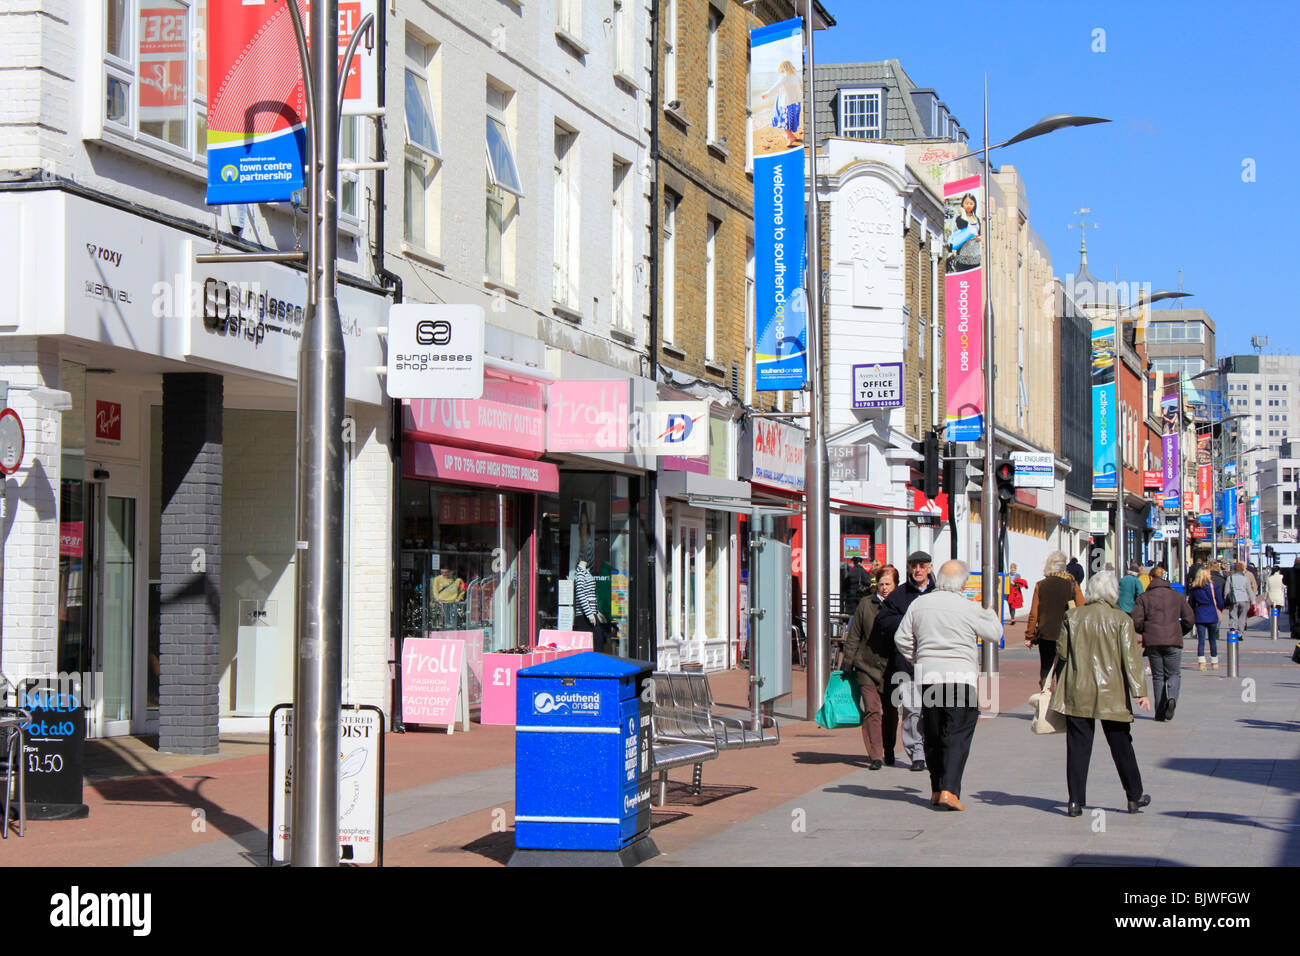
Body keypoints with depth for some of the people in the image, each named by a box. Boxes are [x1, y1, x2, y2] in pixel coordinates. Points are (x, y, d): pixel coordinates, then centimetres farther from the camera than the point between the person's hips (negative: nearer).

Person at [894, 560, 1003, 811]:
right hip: (961, 676, -4)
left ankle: (936, 790, 21)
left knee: (933, 735, 14)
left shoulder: (919, 604, 5)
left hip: (927, 677, 4)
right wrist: (990, 614, 24)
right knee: (957, 735, -4)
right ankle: (949, 790, -15)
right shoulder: (968, 609, -7)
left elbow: (901, 638, 9)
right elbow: (995, 633, 4)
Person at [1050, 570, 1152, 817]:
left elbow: (1061, 653, 5)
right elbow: (1130, 656, -8)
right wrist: (1139, 691, -8)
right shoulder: (1121, 619, -6)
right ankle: (1135, 797, 22)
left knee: (1078, 747, 3)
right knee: (1121, 745, 11)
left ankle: (1075, 802, 0)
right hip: (1111, 693, -1)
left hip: (1077, 692, 1)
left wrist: (1058, 686, 18)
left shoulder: (1072, 617, 0)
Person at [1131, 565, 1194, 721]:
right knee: (1174, 674, 10)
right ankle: (1172, 698, -19)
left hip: (1152, 642, 0)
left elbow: (1136, 622, -3)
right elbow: (1189, 619, 6)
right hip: (1173, 642, 0)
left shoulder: (1143, 598, 7)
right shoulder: (1178, 597, 11)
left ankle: (1160, 712, 5)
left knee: (1158, 677, 8)